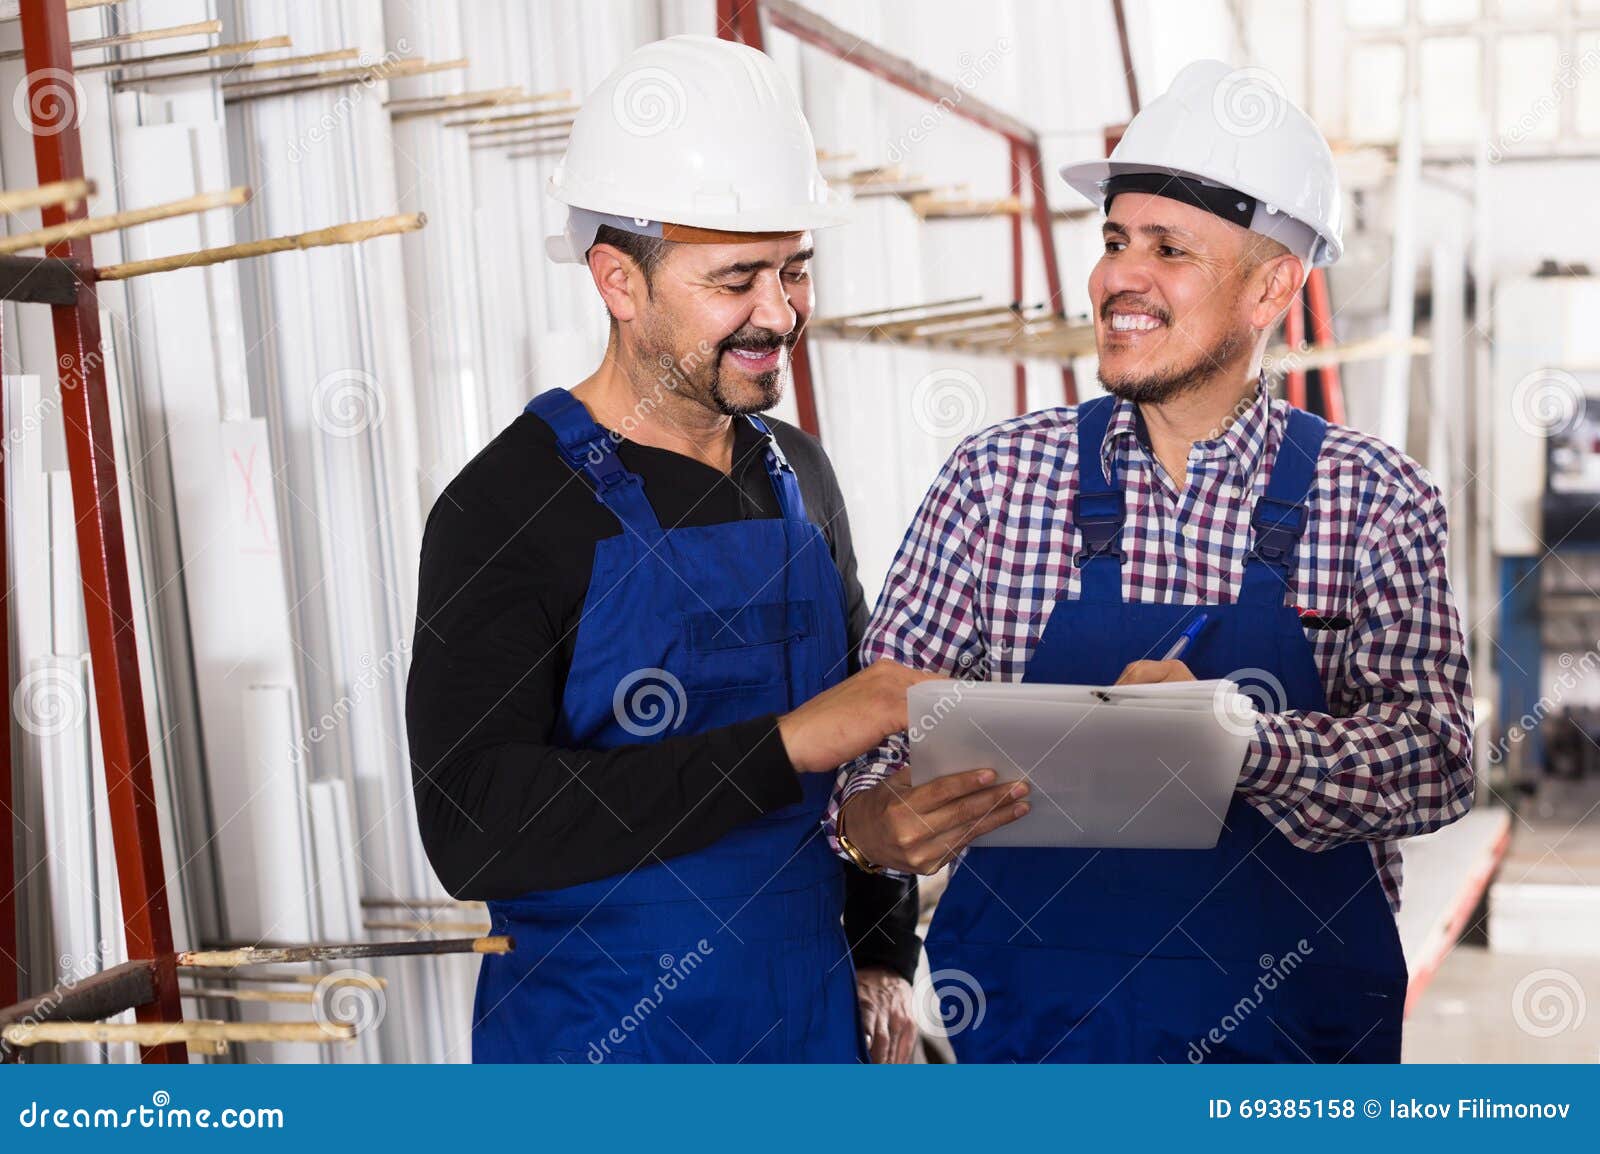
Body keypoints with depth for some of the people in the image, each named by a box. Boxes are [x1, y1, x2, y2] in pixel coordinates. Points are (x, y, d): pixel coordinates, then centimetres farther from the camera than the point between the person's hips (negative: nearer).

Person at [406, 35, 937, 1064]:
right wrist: (784, 746, -28)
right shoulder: (506, 507, -15)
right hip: (599, 1050, -5)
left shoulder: (800, 476, 5)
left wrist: (883, 960, 9)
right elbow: (474, 827, -25)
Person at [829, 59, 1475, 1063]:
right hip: (1032, 1016, 1)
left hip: (1296, 1019, 0)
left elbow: (1435, 763, -13)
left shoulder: (1378, 499, -5)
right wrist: (878, 824, -26)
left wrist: (1238, 741, -31)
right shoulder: (997, 477, -4)